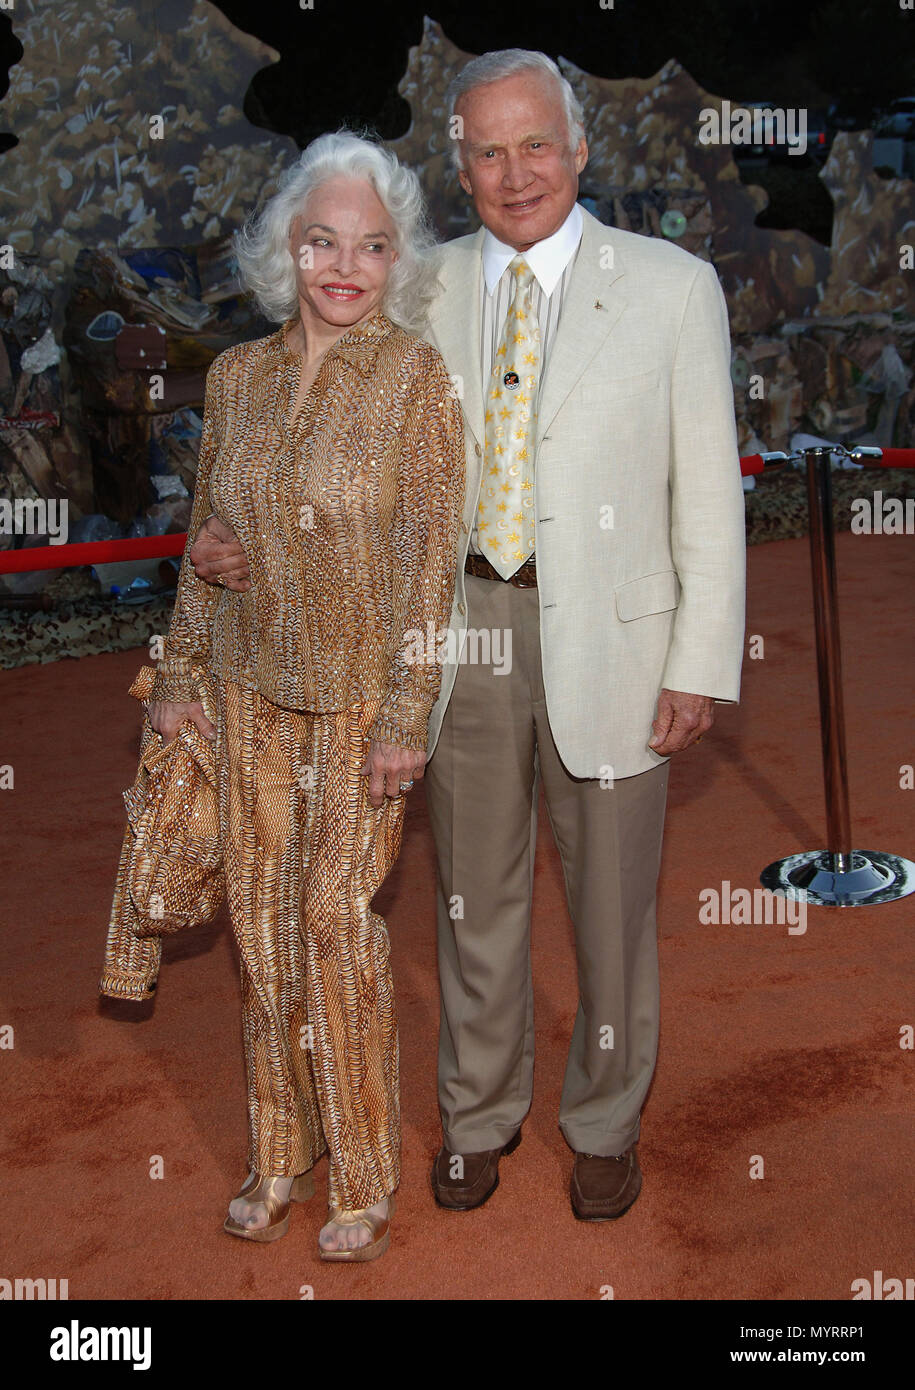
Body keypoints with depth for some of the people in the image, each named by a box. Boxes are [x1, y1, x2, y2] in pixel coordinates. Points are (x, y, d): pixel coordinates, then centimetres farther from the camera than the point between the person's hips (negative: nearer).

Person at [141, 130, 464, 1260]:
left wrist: (406, 719, -13)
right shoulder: (237, 375, 6)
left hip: (361, 695, -4)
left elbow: (427, 557, -10)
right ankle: (279, 1155, 26)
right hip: (252, 693, 4)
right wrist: (178, 679, 12)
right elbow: (206, 542, 12)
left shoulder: (414, 376, -8)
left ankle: (363, 1179, 15)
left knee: (338, 921, -4)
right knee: (261, 923, 9)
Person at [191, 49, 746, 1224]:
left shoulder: (672, 286, -2)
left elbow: (709, 491, -3)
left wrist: (702, 666, -8)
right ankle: (480, 1114, 38)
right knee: (475, 897, 16)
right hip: (462, 629, 2)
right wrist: (260, 542, -3)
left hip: (607, 633, -2)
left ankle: (604, 1124, 36)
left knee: (611, 901, 12)